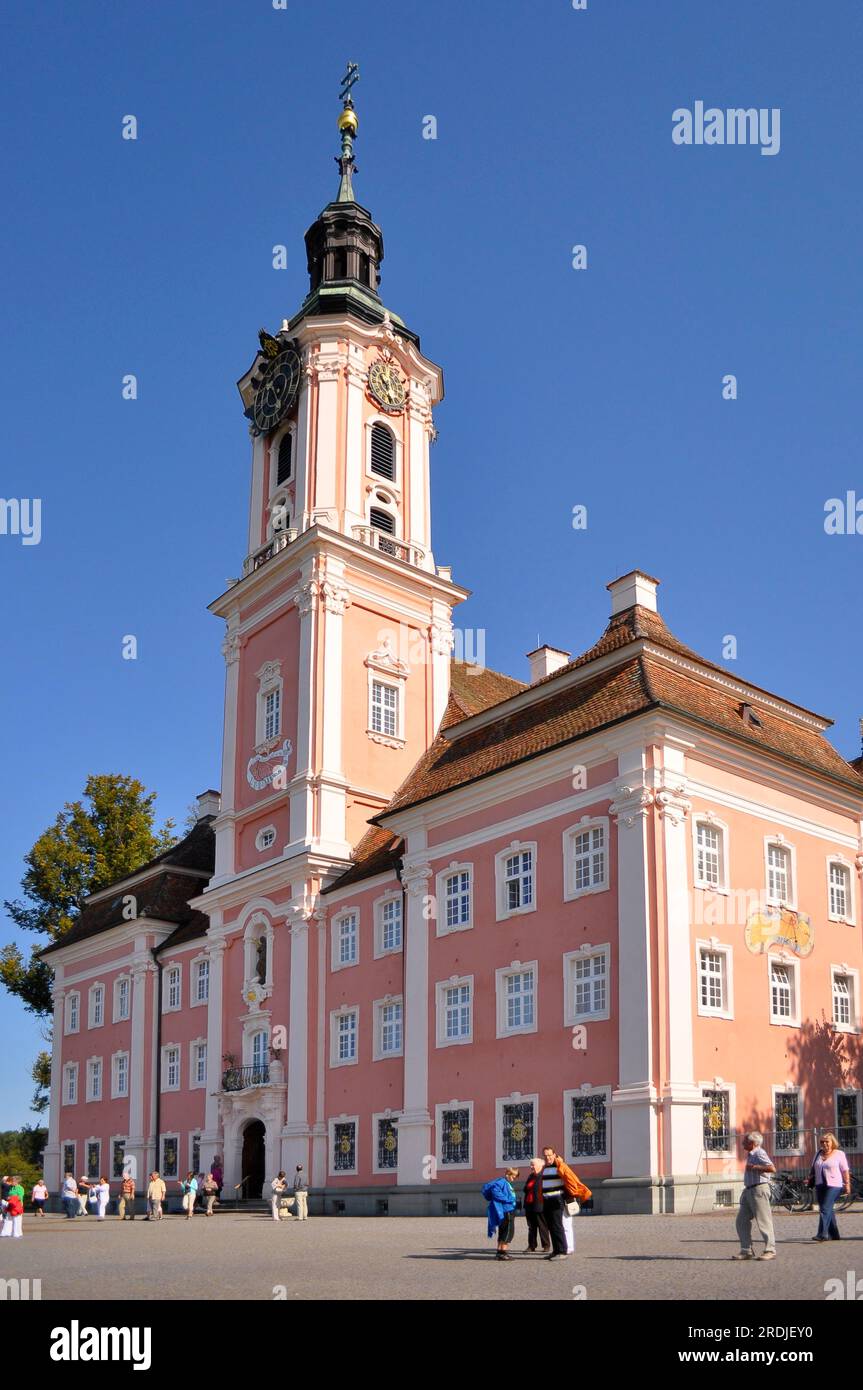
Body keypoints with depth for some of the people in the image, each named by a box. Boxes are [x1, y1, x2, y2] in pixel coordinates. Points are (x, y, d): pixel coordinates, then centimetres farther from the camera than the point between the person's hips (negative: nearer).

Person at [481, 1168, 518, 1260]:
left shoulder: (507, 1183, 17)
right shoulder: (502, 1182, -12)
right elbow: (495, 1191, -26)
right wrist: (508, 1199, -22)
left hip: (509, 1212, 10)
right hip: (506, 1212, -10)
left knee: (503, 1233, 14)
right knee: (508, 1232, -7)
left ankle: (499, 1252, 19)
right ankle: (504, 1252, -5)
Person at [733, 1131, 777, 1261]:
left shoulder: (759, 1154, -13)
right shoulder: (750, 1155, 18)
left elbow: (772, 1168, -25)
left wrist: (753, 1167, -22)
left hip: (759, 1189, -10)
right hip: (749, 1190, 10)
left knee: (763, 1221, -6)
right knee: (741, 1221, 8)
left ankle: (770, 1251, 0)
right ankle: (746, 1250, 13)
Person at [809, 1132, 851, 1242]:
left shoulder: (839, 1154, 0)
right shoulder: (818, 1154, 15)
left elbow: (845, 1171, -2)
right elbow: (813, 1169, 21)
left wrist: (847, 1184, -7)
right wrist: (810, 1180, 12)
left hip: (833, 1186, -6)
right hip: (820, 1186, 6)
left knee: (825, 1209, -16)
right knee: (828, 1210, 10)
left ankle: (822, 1234, -21)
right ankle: (833, 1234, 18)